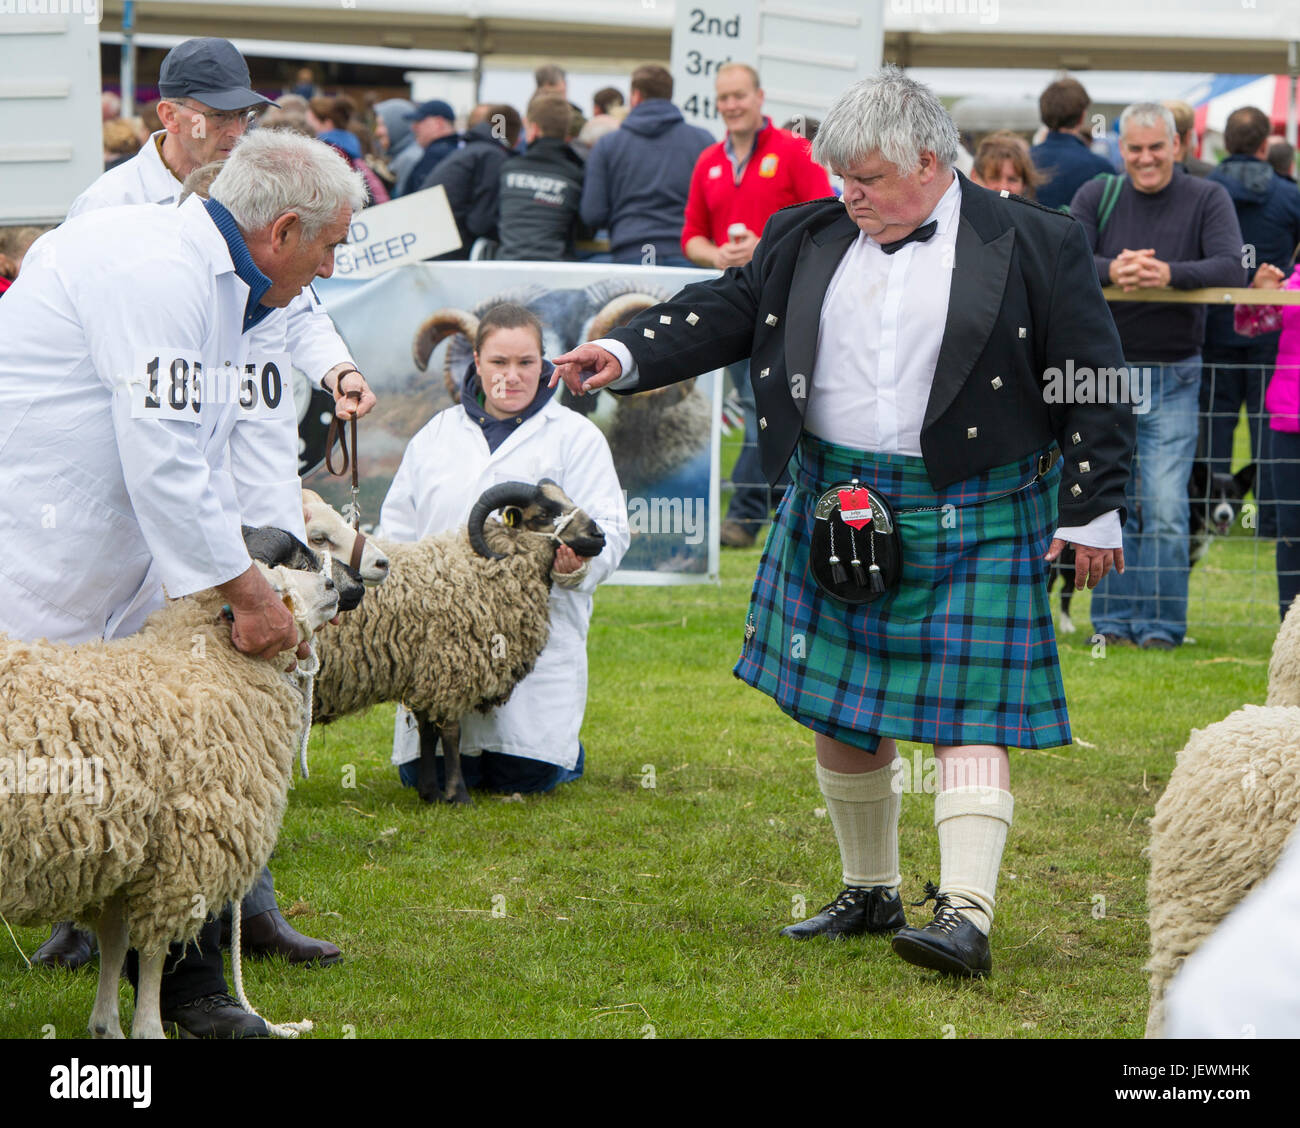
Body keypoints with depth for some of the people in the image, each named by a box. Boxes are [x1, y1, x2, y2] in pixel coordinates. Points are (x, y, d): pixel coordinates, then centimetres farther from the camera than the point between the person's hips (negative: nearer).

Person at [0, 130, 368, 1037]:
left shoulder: (238, 285, 11)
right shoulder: (154, 274, -23)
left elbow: (261, 435, 10)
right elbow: (163, 459, -27)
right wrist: (247, 591, -21)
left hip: (122, 565, 10)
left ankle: (188, 982, 14)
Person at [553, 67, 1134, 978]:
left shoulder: (1034, 246, -2)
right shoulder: (810, 239, 10)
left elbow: (1091, 385, -2)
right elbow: (727, 312, 9)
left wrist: (1093, 512, -4)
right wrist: (627, 356, -7)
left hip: (974, 521, -5)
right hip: (834, 512, 5)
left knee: (966, 716, -11)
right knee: (838, 712, 10)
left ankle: (967, 916, -15)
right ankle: (871, 893, 26)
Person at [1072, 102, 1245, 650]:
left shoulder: (1207, 199, 1)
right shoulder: (1096, 197, 4)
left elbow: (1232, 268, -14)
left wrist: (1171, 273, -33)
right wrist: (1111, 270, -32)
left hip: (1172, 376, -2)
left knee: (1165, 507, -6)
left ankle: (1160, 626, 1)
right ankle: (1113, 622, 13)